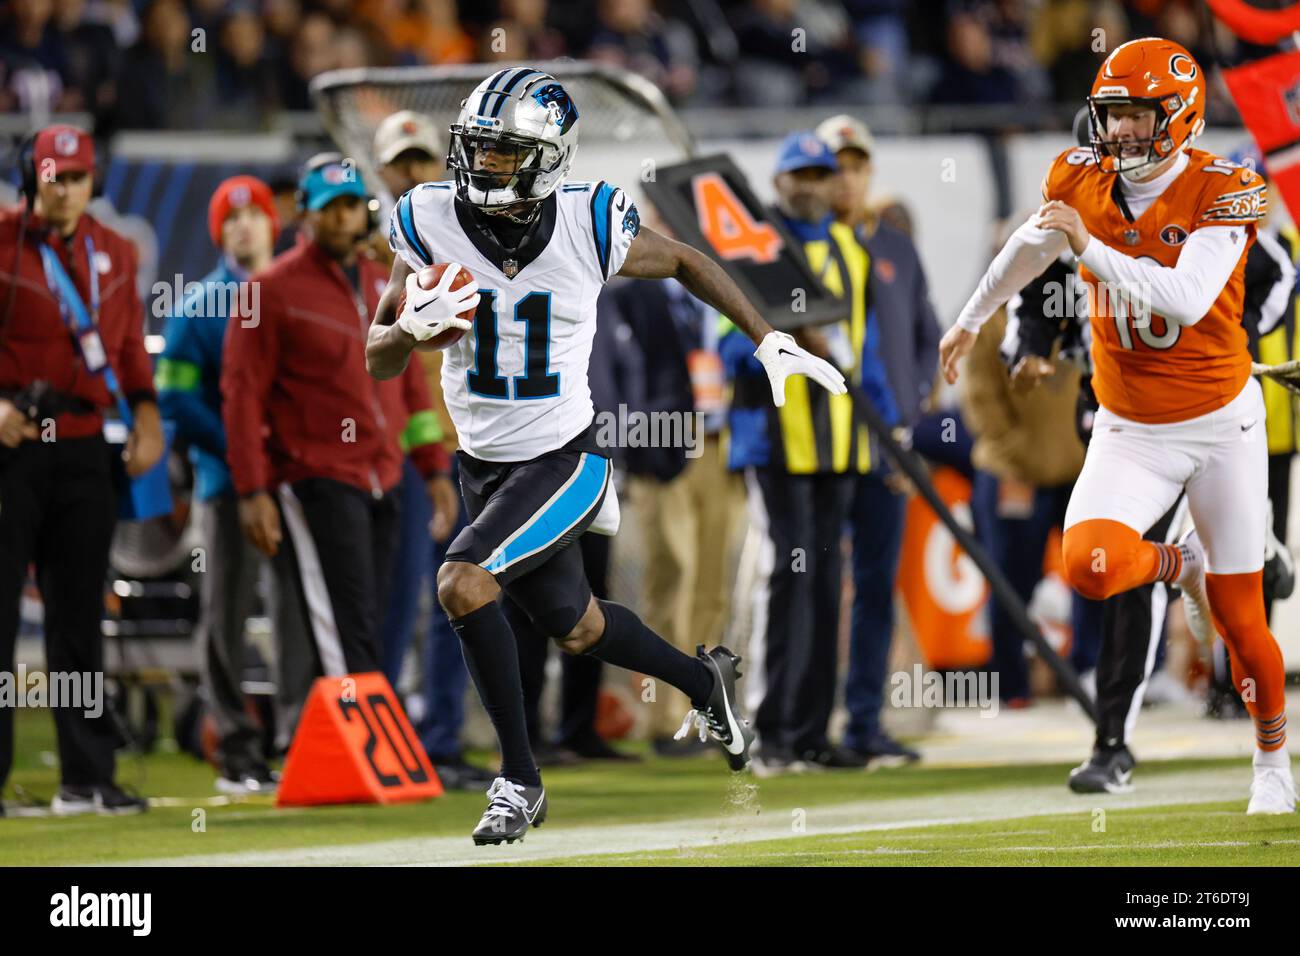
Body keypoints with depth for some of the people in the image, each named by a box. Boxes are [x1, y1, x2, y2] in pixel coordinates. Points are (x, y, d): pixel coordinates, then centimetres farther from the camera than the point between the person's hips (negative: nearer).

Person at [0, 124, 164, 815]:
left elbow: (128, 341, 17)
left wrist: (144, 410, 3)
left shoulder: (115, 253, 13)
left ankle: (86, 778, 12)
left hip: (84, 447, 5)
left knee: (78, 615, 8)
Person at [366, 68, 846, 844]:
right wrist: (413, 327, -29)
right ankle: (706, 681, 51)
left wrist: (769, 340, 6)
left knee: (463, 583, -25)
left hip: (564, 461, -4)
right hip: (484, 464, 5)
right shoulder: (430, 226, -12)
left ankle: (520, 780, -10)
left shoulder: (588, 228, -17)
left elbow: (686, 263, 4)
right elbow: (378, 361, -6)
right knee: (574, 627, 21)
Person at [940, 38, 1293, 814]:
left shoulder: (1222, 193, -18)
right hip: (1130, 431, 3)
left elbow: (1184, 302, -32)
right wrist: (971, 321, 32)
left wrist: (1089, 244, -35)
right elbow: (1029, 248, 17)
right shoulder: (1084, 180, -5)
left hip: (1222, 425, -3)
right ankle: (1177, 564, 13)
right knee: (1089, 566, -23)